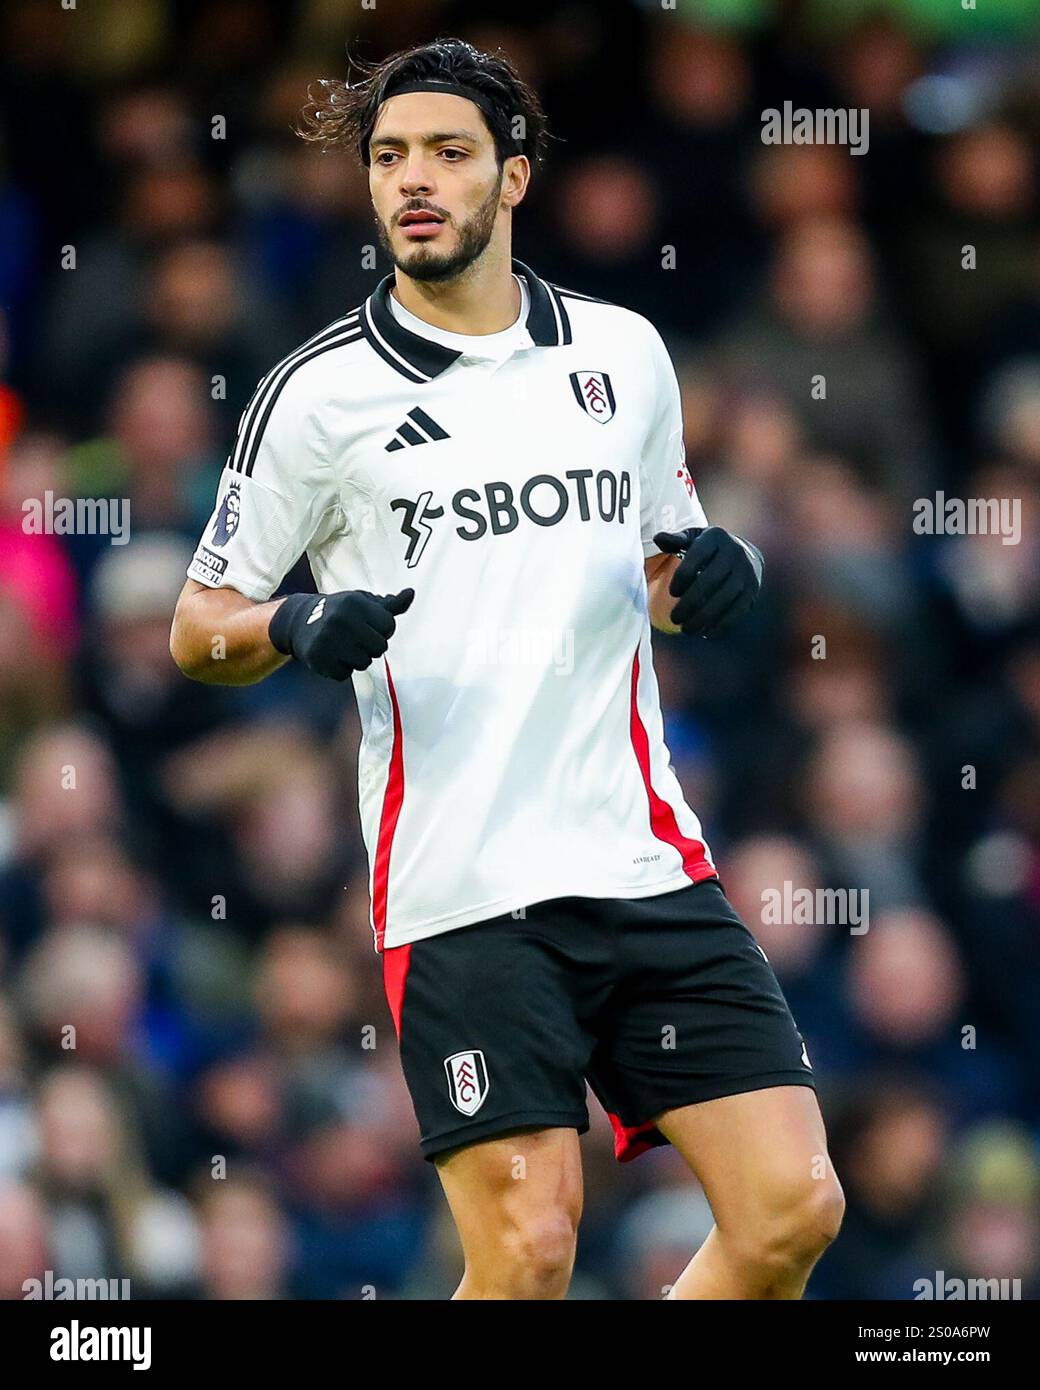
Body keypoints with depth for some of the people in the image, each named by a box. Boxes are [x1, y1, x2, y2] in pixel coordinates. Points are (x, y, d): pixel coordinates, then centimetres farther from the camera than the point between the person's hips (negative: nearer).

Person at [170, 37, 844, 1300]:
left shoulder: (622, 351, 11)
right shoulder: (319, 393, 0)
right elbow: (197, 628, 4)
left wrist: (710, 570, 1)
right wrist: (297, 627, -18)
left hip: (644, 855, 4)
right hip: (462, 895, -4)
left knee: (793, 1209, -5)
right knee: (526, 1255, -12)